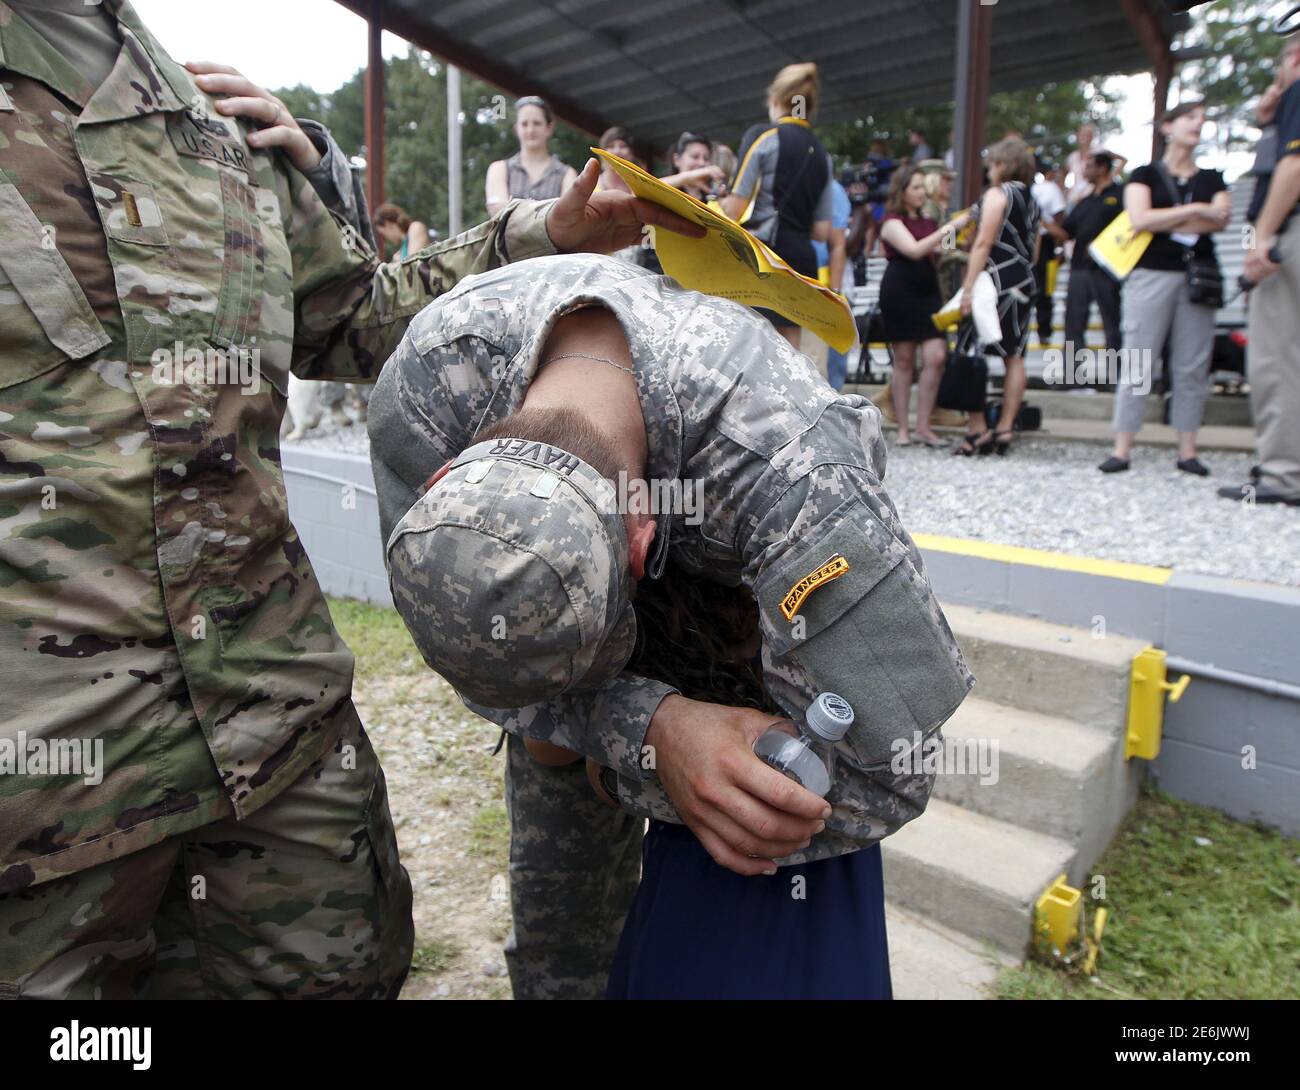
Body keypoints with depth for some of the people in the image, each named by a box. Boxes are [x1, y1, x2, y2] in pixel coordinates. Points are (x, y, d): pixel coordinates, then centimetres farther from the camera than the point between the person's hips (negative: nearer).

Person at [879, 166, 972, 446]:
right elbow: (914, 250, -17)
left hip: (927, 292, 6)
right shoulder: (893, 222, -2)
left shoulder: (926, 222, 18)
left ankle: (923, 426, 1)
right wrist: (949, 228, -17)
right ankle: (903, 428, 8)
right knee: (904, 361, 0)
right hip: (900, 293, -5)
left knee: (936, 357, -7)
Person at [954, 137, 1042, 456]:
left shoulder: (997, 193, -5)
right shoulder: (1031, 200, 19)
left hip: (996, 279, -8)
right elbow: (1034, 253, 20)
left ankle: (979, 431, -10)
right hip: (1022, 283, 8)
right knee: (1014, 356, 6)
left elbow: (984, 243, -14)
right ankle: (1005, 429, 8)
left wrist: (969, 286, -17)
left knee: (970, 353, -6)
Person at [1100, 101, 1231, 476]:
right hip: (1152, 274, -3)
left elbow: (1220, 220, -2)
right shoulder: (1145, 175, 9)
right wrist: (1195, 210, -7)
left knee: (1193, 366, 0)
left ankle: (1187, 451, 3)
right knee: (1137, 363, -8)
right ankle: (1121, 449, -8)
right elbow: (1139, 219, -8)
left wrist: (1161, 221, -8)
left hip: (1198, 276, 3)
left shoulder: (1213, 179, 17)